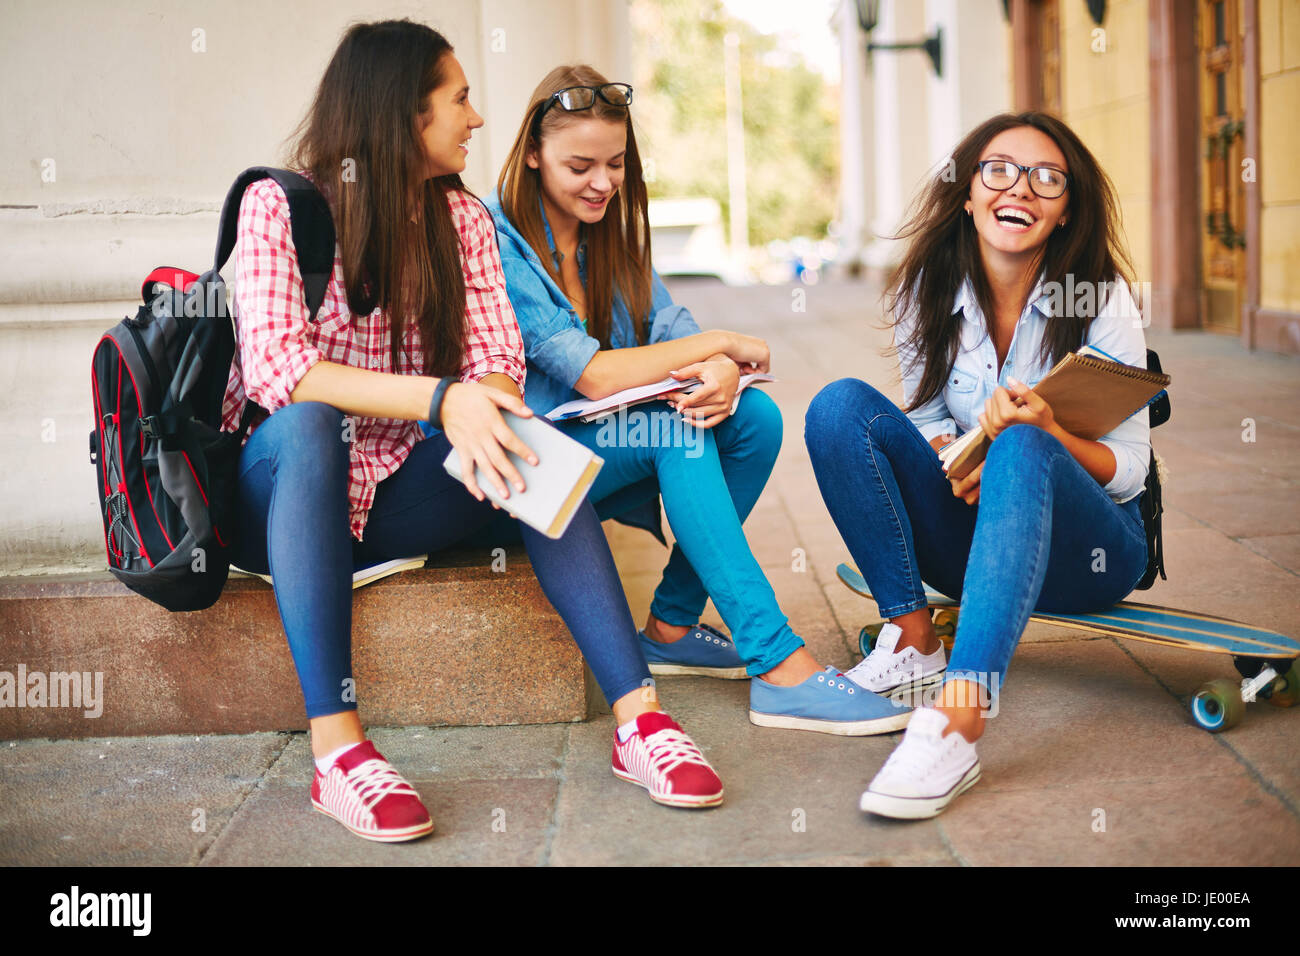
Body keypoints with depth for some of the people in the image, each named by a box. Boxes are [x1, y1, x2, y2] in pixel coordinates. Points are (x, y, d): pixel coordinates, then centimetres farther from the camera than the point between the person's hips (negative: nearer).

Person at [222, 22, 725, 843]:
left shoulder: (462, 217, 6)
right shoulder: (280, 205, -10)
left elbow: (497, 361, -4)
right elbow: (273, 366, -25)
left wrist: (483, 416, -29)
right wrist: (439, 398, -35)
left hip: (395, 496, 4)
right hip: (284, 491, -4)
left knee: (532, 448, -23)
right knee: (312, 423, -36)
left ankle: (639, 715, -28)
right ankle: (337, 747, -40)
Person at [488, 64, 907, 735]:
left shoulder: (611, 234, 10)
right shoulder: (498, 244, -16)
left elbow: (670, 329, 0)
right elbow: (594, 376, -23)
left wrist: (722, 375, -24)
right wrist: (718, 343, -15)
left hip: (611, 441, 7)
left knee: (755, 418, -14)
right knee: (678, 429, -30)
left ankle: (671, 625, -7)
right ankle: (780, 668, -32)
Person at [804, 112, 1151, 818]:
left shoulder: (1101, 299, -10)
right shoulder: (927, 294, -2)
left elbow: (1127, 472, -10)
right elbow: (928, 421, 6)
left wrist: (1047, 428, -30)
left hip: (1087, 549, -3)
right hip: (974, 530, 4)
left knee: (1021, 448, -37)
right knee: (841, 405, -16)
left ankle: (959, 716, -50)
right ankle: (913, 640, -20)